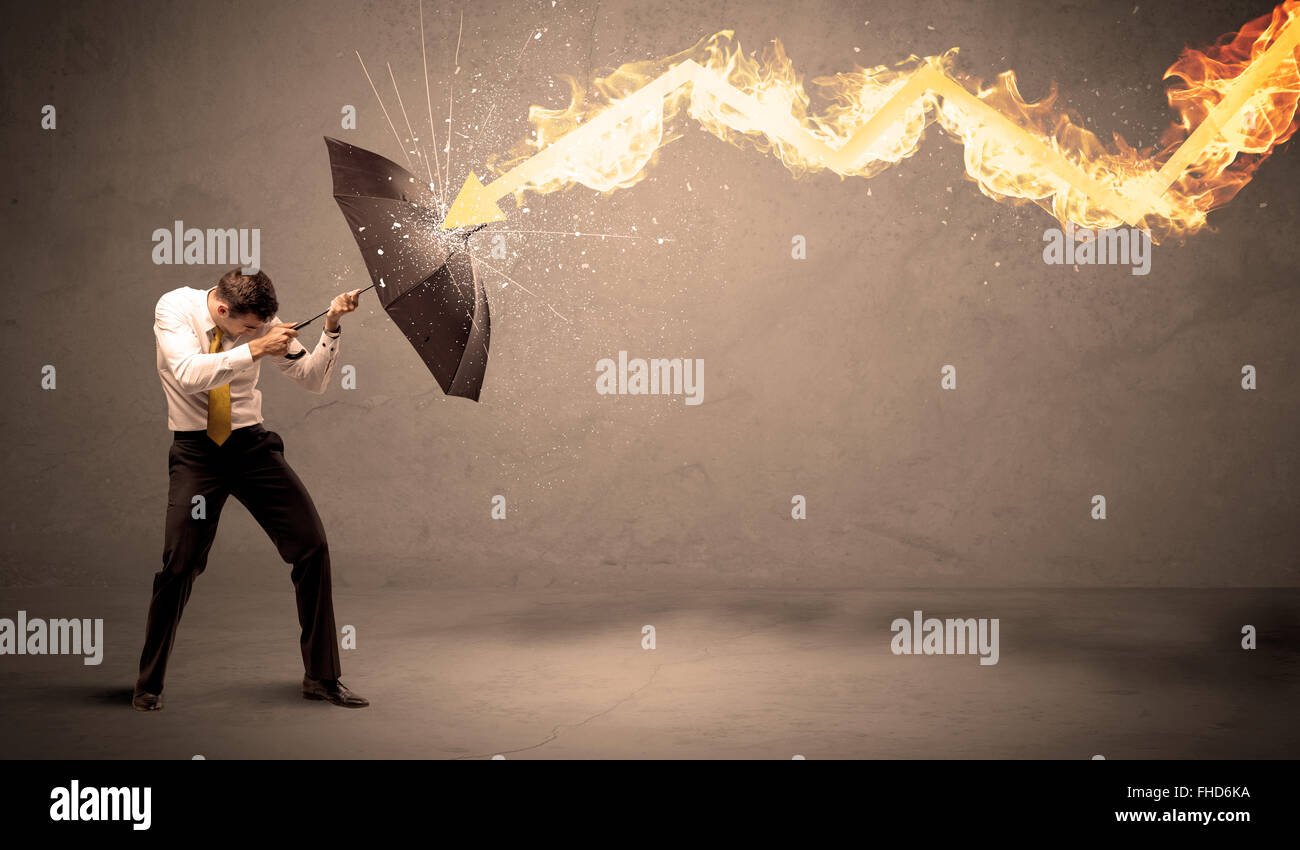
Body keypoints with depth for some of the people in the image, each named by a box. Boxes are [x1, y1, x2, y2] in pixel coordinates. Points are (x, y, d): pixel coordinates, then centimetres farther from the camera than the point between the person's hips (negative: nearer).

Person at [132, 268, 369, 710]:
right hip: (195, 451, -3)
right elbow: (190, 374, -28)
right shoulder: (174, 309, -11)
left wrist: (331, 328, -16)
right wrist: (254, 349, -32)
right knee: (180, 564, -11)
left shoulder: (261, 323, -3)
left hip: (251, 444, 3)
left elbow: (312, 379, -1)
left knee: (312, 545, -5)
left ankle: (321, 677, 8)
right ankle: (148, 685, 10)